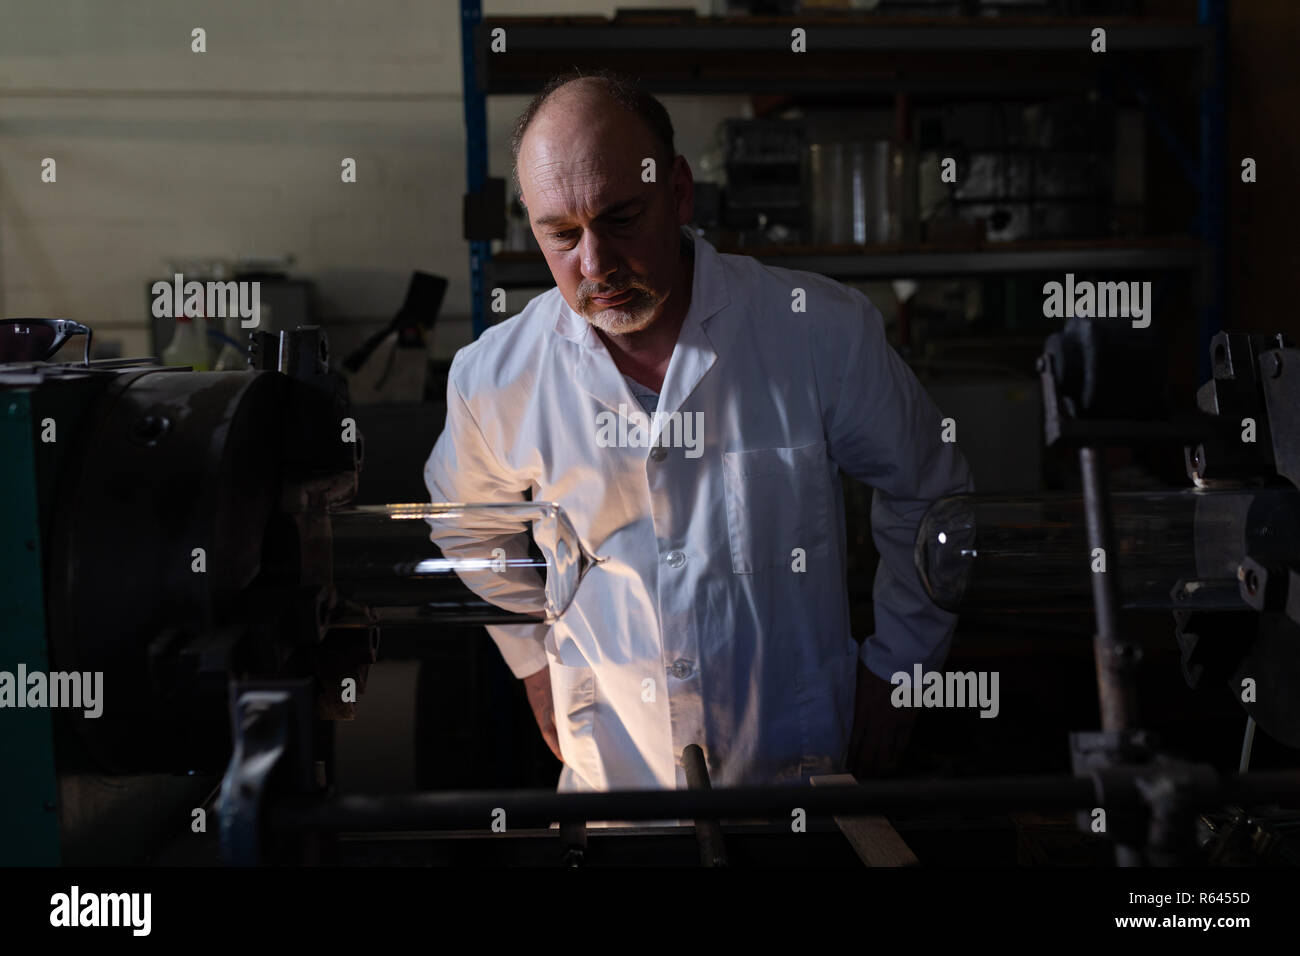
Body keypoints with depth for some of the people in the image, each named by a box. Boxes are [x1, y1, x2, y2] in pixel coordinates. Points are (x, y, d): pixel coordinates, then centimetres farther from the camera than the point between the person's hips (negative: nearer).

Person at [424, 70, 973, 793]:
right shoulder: (492, 379, -12)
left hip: (801, 764, -1)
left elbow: (931, 493, 1)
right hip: (607, 771, 1)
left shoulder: (828, 333, -17)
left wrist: (897, 666, 2)